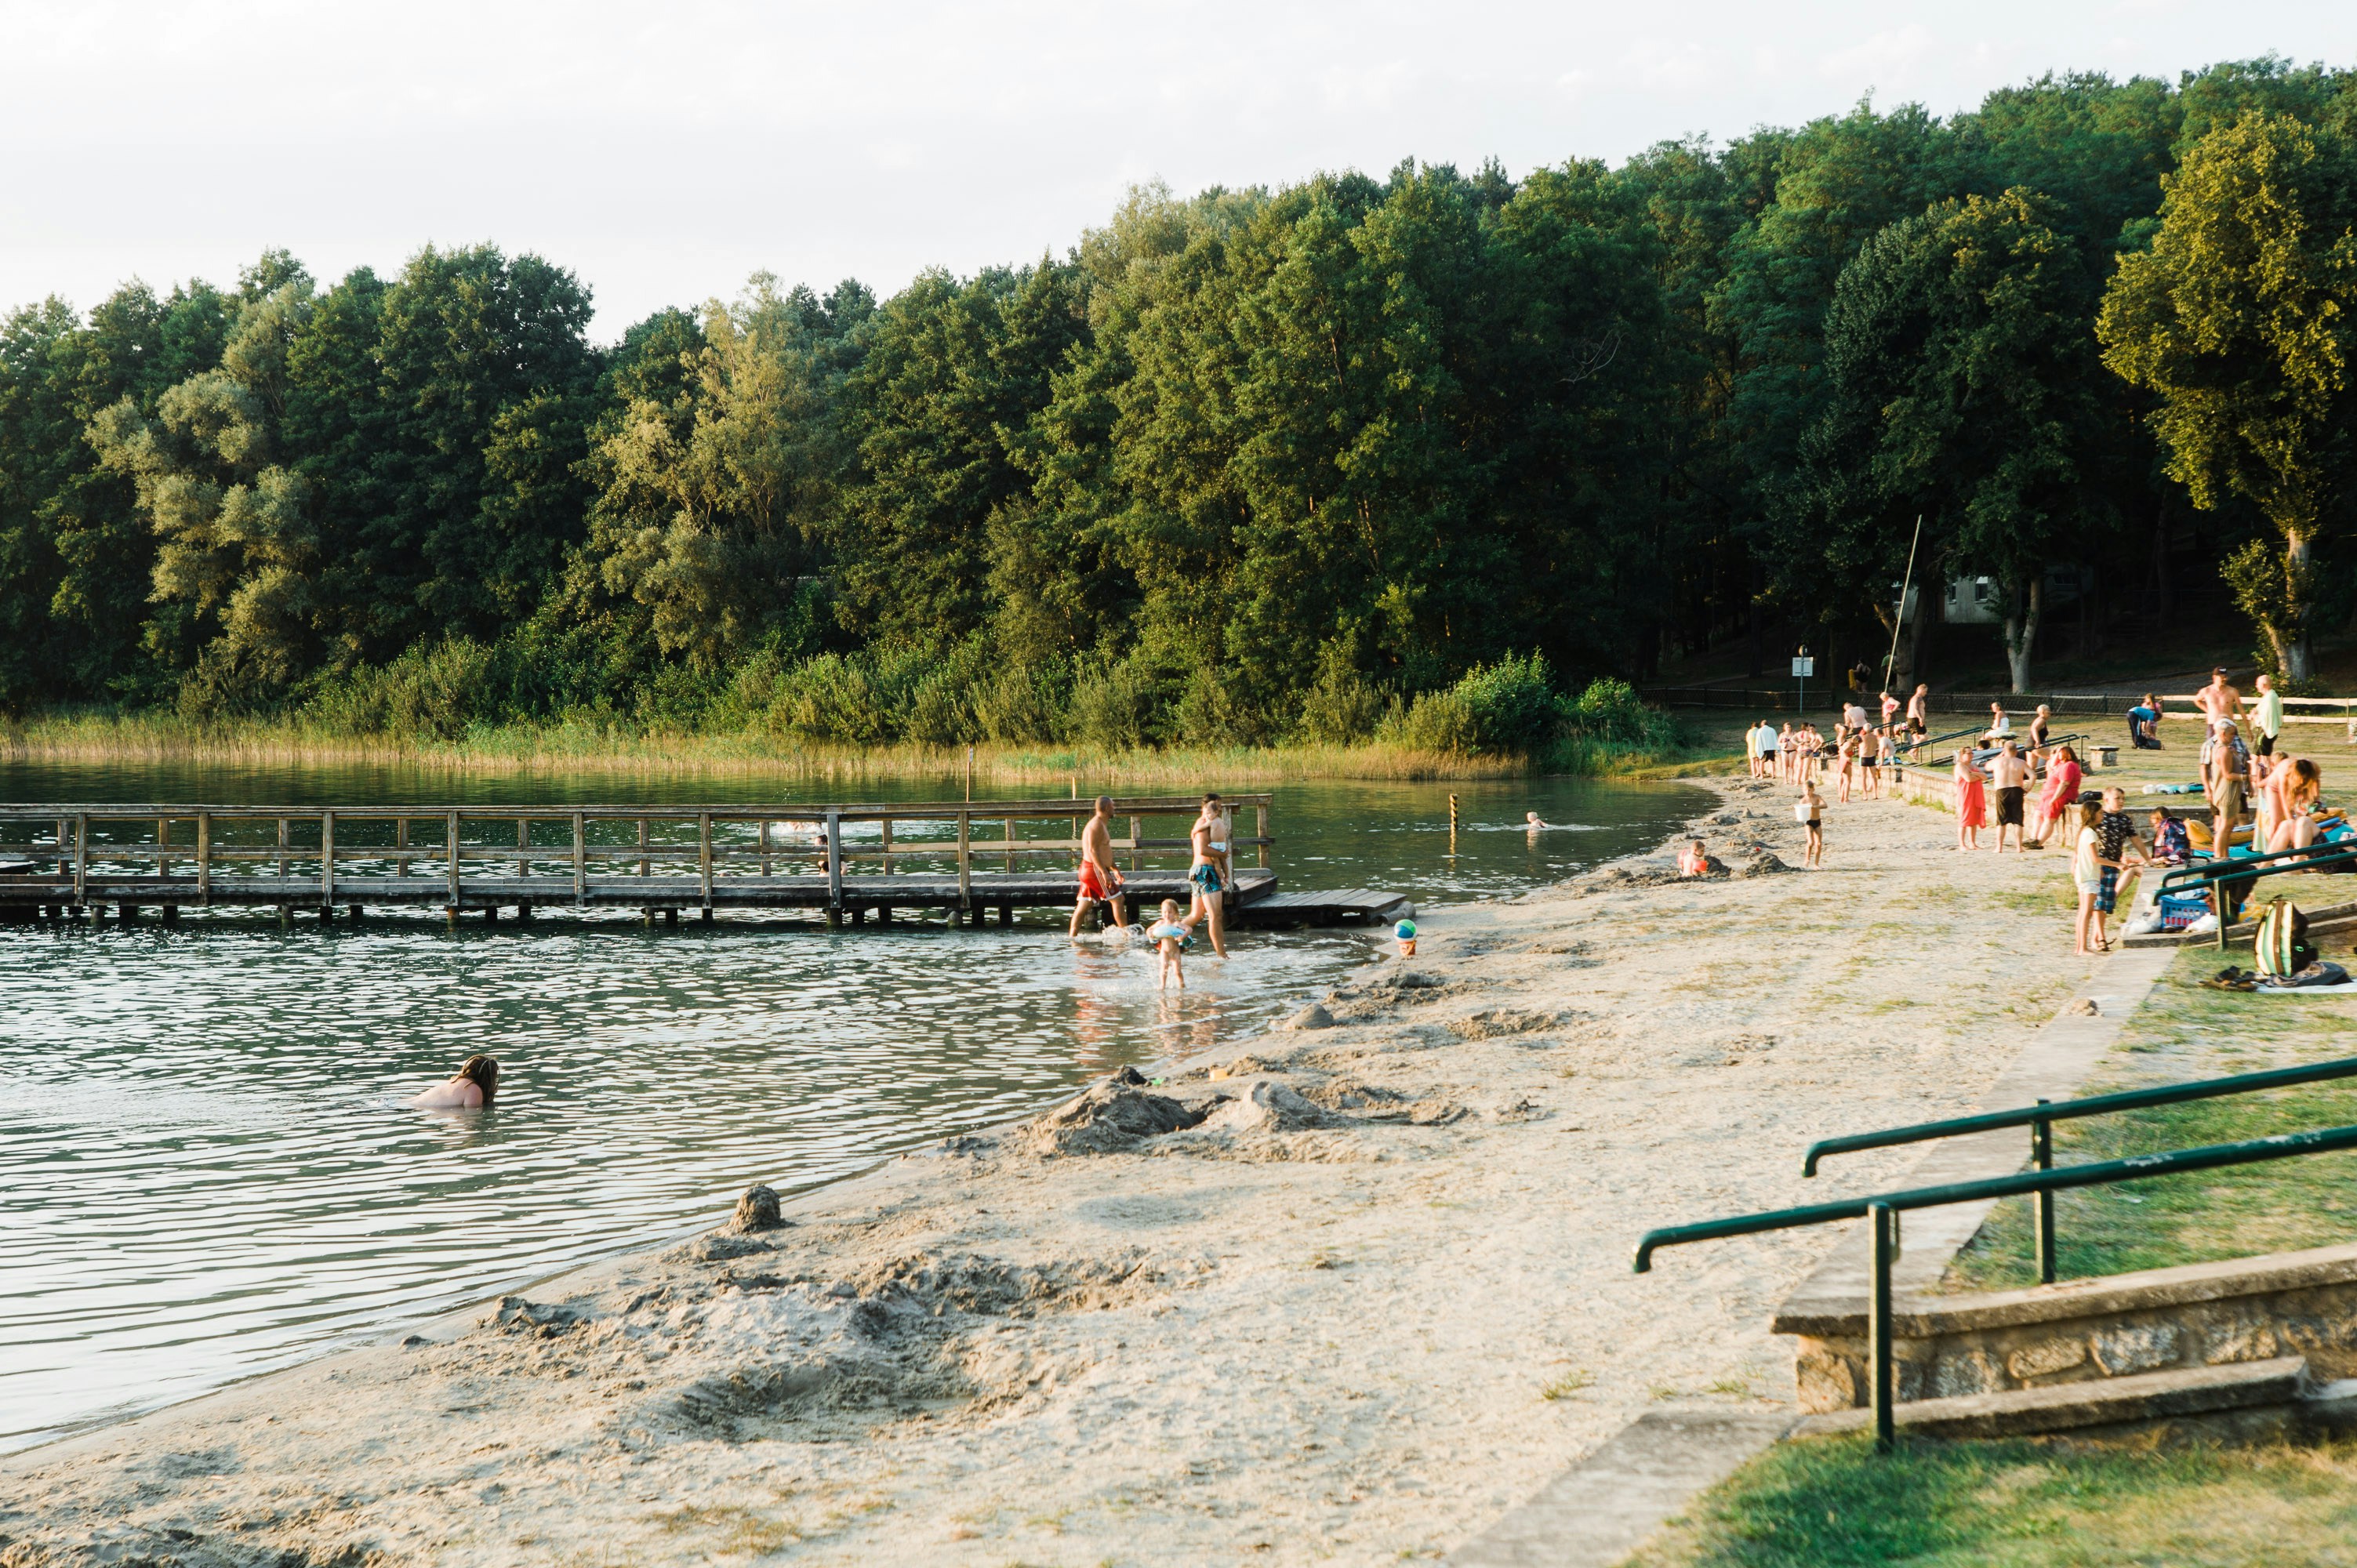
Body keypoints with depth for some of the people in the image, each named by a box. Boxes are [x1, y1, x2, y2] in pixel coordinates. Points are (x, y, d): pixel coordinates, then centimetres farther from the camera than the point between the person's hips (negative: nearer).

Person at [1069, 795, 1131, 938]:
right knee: (1117, 899, -6)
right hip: (1095, 870, -10)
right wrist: (1105, 872, -27)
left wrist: (1114, 869, 29)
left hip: (1088, 869, 10)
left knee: (1083, 906, 9)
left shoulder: (1101, 825, 19)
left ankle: (1072, 935, 8)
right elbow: (1093, 850, -23)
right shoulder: (1097, 825, -15)